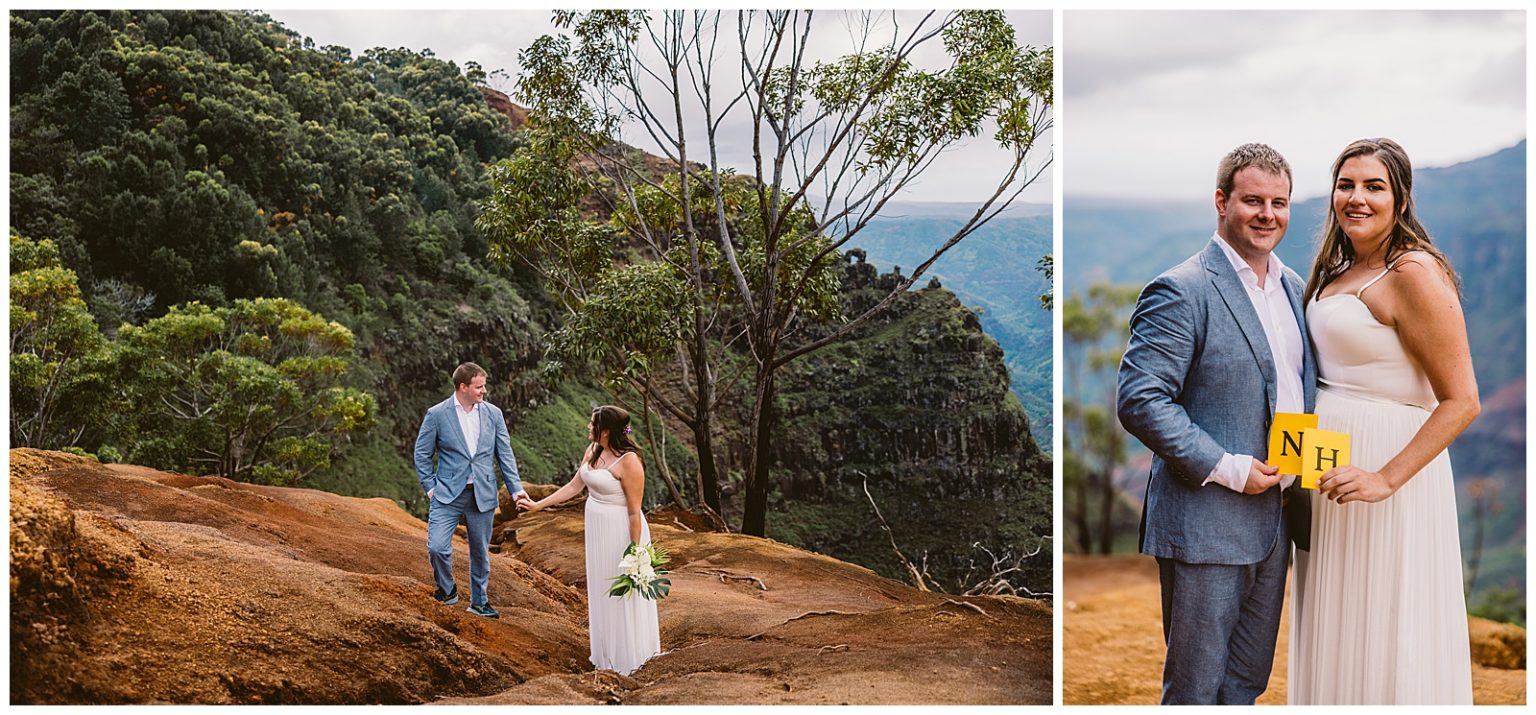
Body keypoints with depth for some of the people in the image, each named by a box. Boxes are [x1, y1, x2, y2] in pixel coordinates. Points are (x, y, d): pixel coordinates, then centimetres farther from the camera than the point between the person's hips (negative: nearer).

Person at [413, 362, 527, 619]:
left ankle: (479, 601, 28)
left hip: (482, 495, 3)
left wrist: (516, 489, -1)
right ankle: (447, 589, 12)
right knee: (437, 547, -15)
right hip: (448, 493, -3)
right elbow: (422, 454, 3)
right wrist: (430, 488, -3)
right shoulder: (437, 414, -5)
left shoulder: (493, 414, 4)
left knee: (480, 552, 11)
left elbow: (505, 454, 7)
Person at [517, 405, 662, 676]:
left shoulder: (628, 461, -23)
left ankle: (628, 657, 21)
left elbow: (634, 511, -21)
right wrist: (538, 505, 10)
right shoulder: (593, 451, 2)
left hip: (621, 532, -8)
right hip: (598, 531, 9)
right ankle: (607, 653, 34)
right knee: (601, 592, 19)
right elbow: (574, 485, 12)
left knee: (623, 596, 5)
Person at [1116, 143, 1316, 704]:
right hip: (1207, 524, -8)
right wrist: (1226, 468, -20)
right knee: (1196, 689, 3)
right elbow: (1138, 400, -20)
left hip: (1274, 519, 8)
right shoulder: (1181, 291, -14)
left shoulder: (1293, 287, 12)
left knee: (1248, 680, 18)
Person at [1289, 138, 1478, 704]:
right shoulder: (1338, 272, 11)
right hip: (1326, 464, 8)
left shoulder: (1413, 272, -15)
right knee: (1337, 628, 16)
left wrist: (1387, 478, -24)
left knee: (1382, 631, 0)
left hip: (1386, 460, -8)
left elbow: (1462, 401, -18)